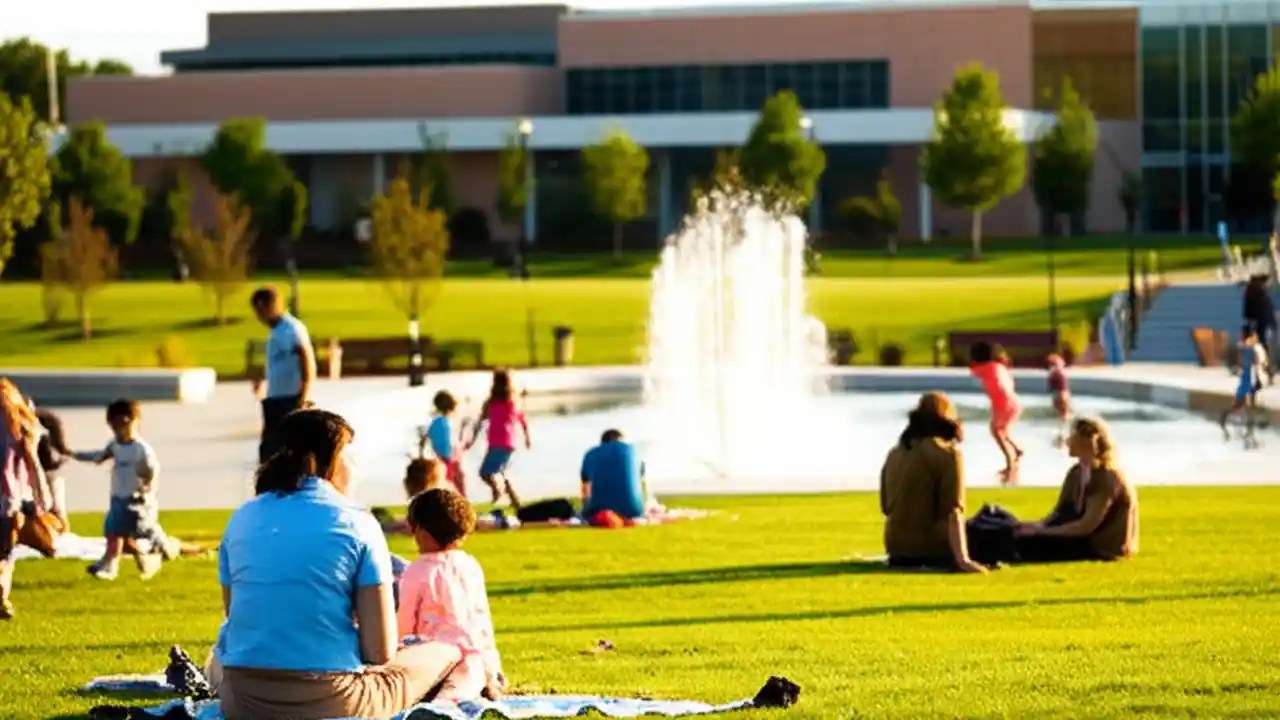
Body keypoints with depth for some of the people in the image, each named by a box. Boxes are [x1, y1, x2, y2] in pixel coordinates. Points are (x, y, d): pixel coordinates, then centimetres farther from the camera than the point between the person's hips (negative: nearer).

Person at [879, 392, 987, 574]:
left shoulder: (895, 453, 11)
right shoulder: (948, 453, -7)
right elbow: (953, 511, -15)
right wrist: (962, 559, -20)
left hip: (897, 547, 6)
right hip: (934, 548, -6)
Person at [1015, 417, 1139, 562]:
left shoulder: (1108, 478, -18)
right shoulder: (1076, 474, 10)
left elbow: (1087, 526, -22)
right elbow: (1060, 513, 7)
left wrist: (1044, 531, -20)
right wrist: (1039, 526, -13)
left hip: (1104, 546, -8)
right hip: (1088, 539, 8)